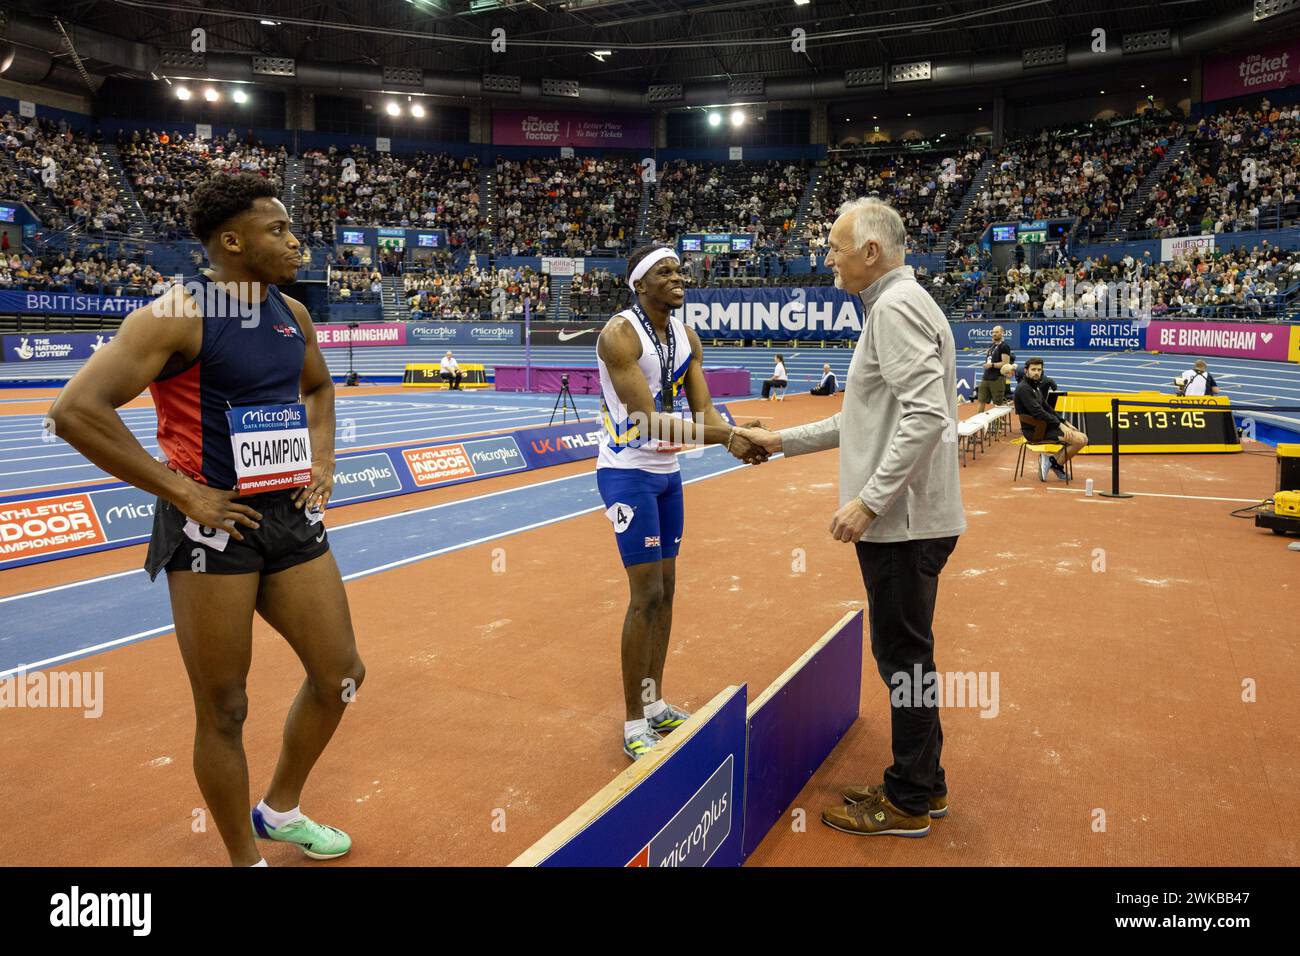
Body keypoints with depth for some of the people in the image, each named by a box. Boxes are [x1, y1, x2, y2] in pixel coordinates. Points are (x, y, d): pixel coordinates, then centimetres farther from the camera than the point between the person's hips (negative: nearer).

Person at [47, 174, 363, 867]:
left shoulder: (292, 314, 8)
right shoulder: (178, 315, -14)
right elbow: (75, 410, -21)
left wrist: (321, 458, 11)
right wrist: (183, 493, -18)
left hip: (291, 516, 7)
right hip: (214, 524, -7)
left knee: (340, 675, 13)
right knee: (223, 711, 5)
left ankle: (280, 811, 37)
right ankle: (245, 859, 26)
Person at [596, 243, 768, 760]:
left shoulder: (687, 338, 5)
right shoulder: (619, 334, -19)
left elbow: (702, 411, 0)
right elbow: (650, 420, -26)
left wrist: (735, 435, -23)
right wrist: (726, 436, -33)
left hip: (667, 472, 8)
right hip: (628, 472, -8)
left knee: (665, 589, 12)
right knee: (646, 594, -8)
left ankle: (655, 703, 27)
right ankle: (634, 723, 6)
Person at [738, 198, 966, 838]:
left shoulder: (897, 307, -14)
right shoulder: (895, 305, 18)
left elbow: (926, 414, -25)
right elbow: (870, 418, 23)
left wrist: (869, 500, -25)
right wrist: (783, 441, 23)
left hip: (904, 521, -10)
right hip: (903, 517, 10)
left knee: (903, 658, 1)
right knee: (905, 654, 17)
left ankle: (909, 804, 16)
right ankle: (923, 784, 31)